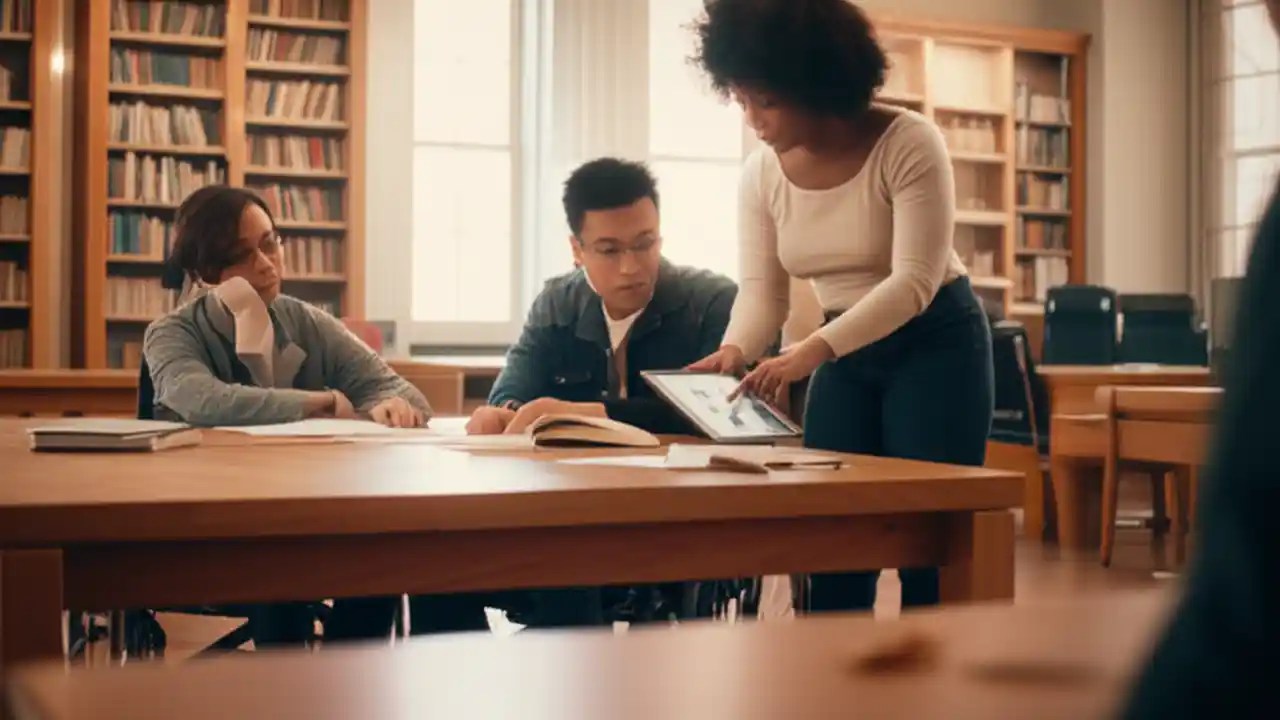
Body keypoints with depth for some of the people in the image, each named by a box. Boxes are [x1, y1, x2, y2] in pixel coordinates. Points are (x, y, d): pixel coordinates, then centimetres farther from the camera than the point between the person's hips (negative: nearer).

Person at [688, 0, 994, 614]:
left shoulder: (907, 143, -22)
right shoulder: (761, 172, -5)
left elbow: (914, 281, -28)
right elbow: (761, 287, -4)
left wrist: (812, 351, -39)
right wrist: (735, 350, -27)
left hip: (934, 342, -5)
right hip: (845, 353, 5)